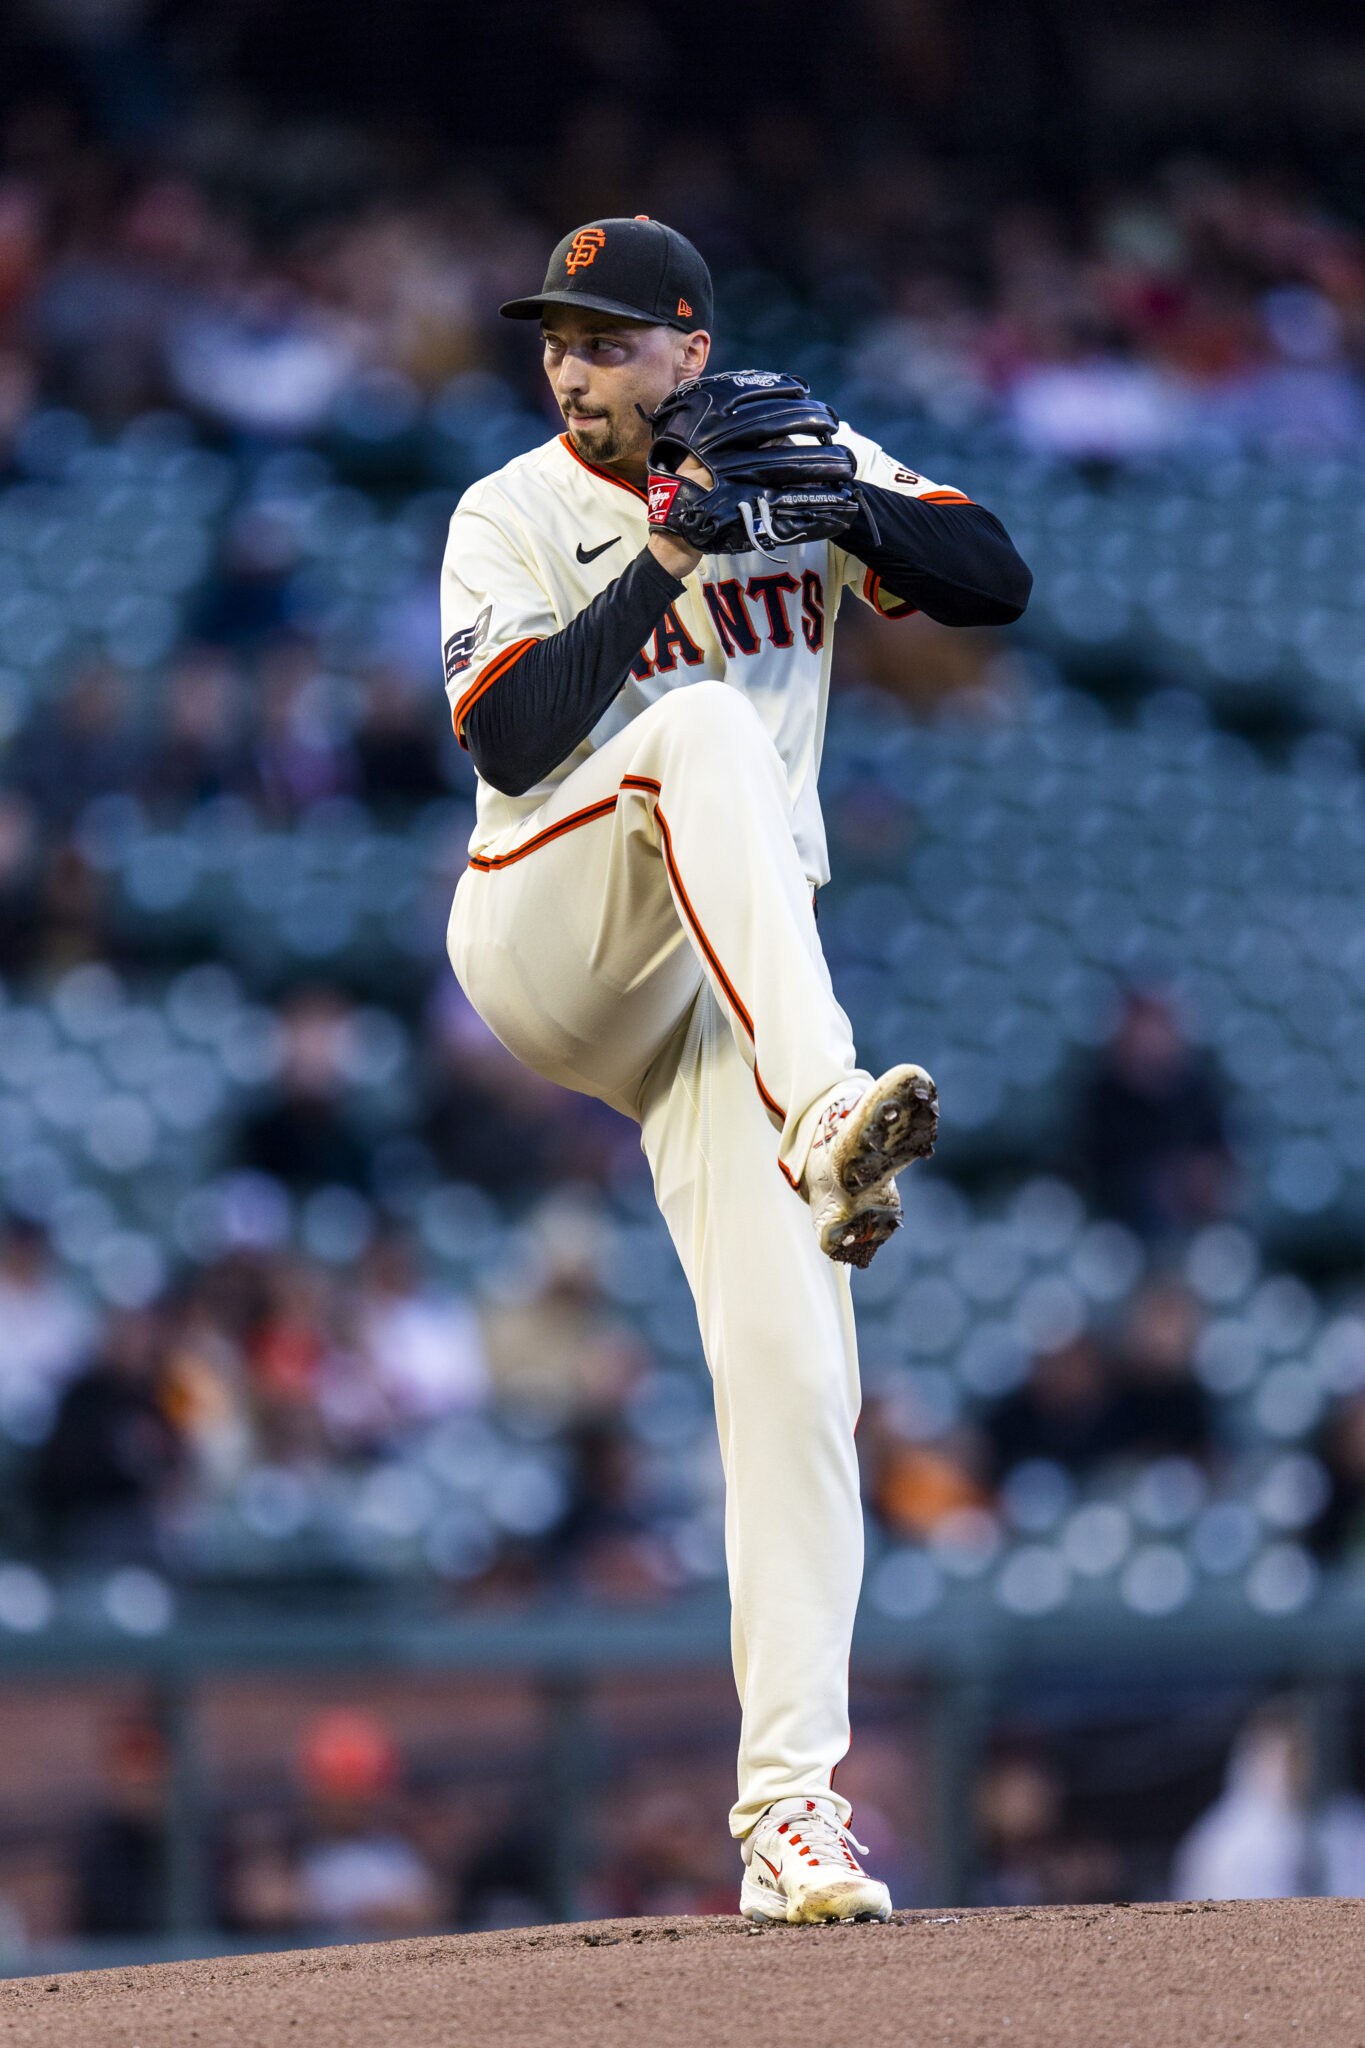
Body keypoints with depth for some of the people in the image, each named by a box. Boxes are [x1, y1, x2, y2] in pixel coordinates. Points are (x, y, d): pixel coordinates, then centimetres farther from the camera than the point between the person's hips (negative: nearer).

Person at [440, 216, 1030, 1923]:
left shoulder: (794, 460, 8)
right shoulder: (512, 516, 1)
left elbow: (993, 582, -5)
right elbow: (511, 740, -15)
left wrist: (835, 501, -20)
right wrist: (666, 553, -20)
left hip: (722, 987, 3)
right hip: (544, 941, -3)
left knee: (790, 1364, -9)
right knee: (702, 730, -32)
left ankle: (790, 1799, -6)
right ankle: (824, 1113, -52)